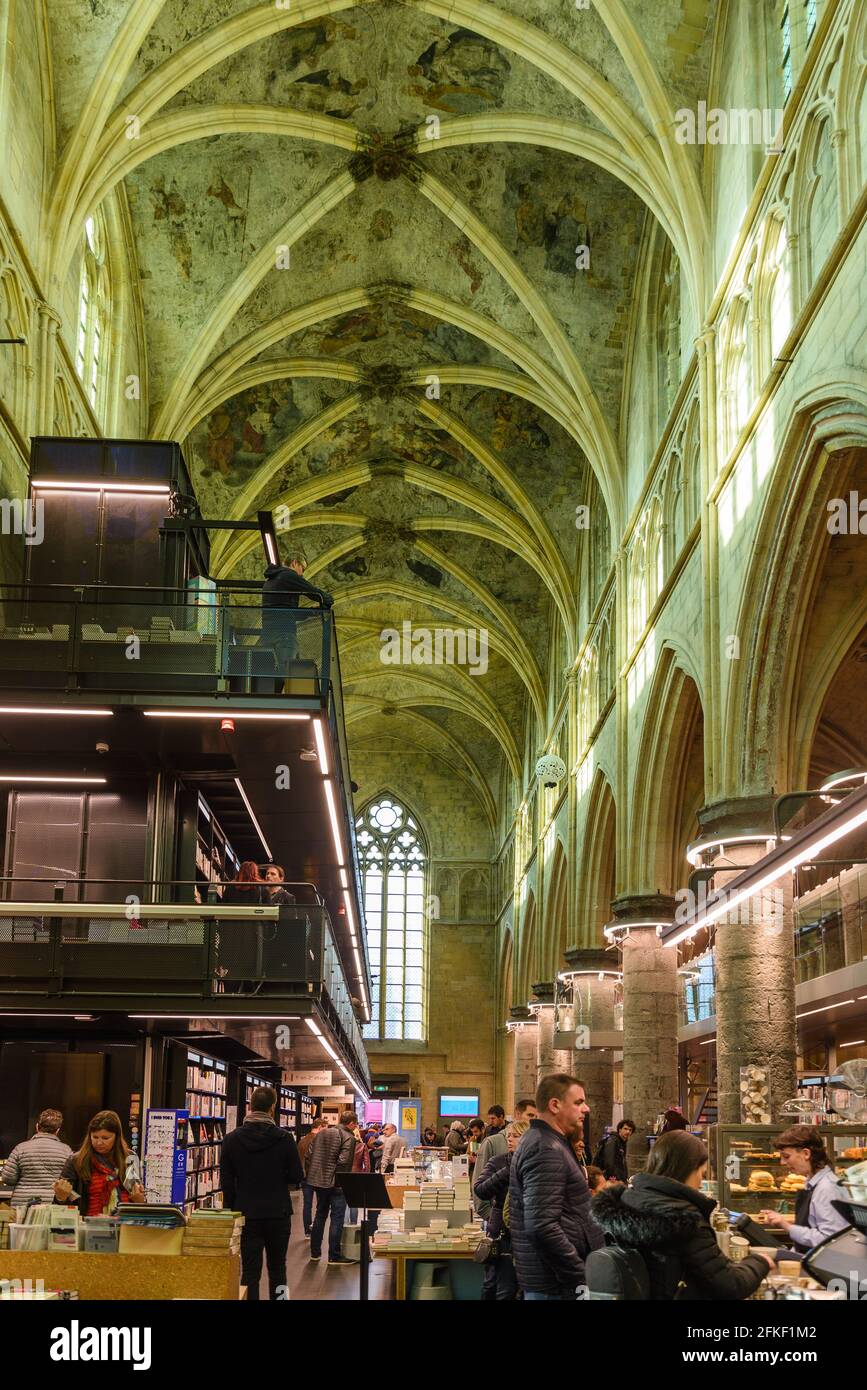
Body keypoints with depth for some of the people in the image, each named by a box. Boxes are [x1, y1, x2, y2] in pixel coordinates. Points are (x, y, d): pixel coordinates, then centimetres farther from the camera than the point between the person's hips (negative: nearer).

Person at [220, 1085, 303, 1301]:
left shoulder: (232, 1139, -5)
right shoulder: (284, 1139, -11)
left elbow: (226, 1182, -1)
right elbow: (297, 1177, -5)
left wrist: (231, 1210, 10)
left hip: (246, 1214, 1)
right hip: (278, 1213, 0)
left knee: (250, 1271, 3)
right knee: (277, 1267, 14)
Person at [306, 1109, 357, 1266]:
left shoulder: (321, 1133, 8)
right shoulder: (349, 1138, -11)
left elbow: (309, 1154, 7)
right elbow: (343, 1160, -22)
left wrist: (311, 1174, 13)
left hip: (318, 1181, 6)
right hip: (337, 1183, -6)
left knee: (320, 1215, 18)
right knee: (337, 1218, 1)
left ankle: (315, 1252, 24)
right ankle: (334, 1256, 1)